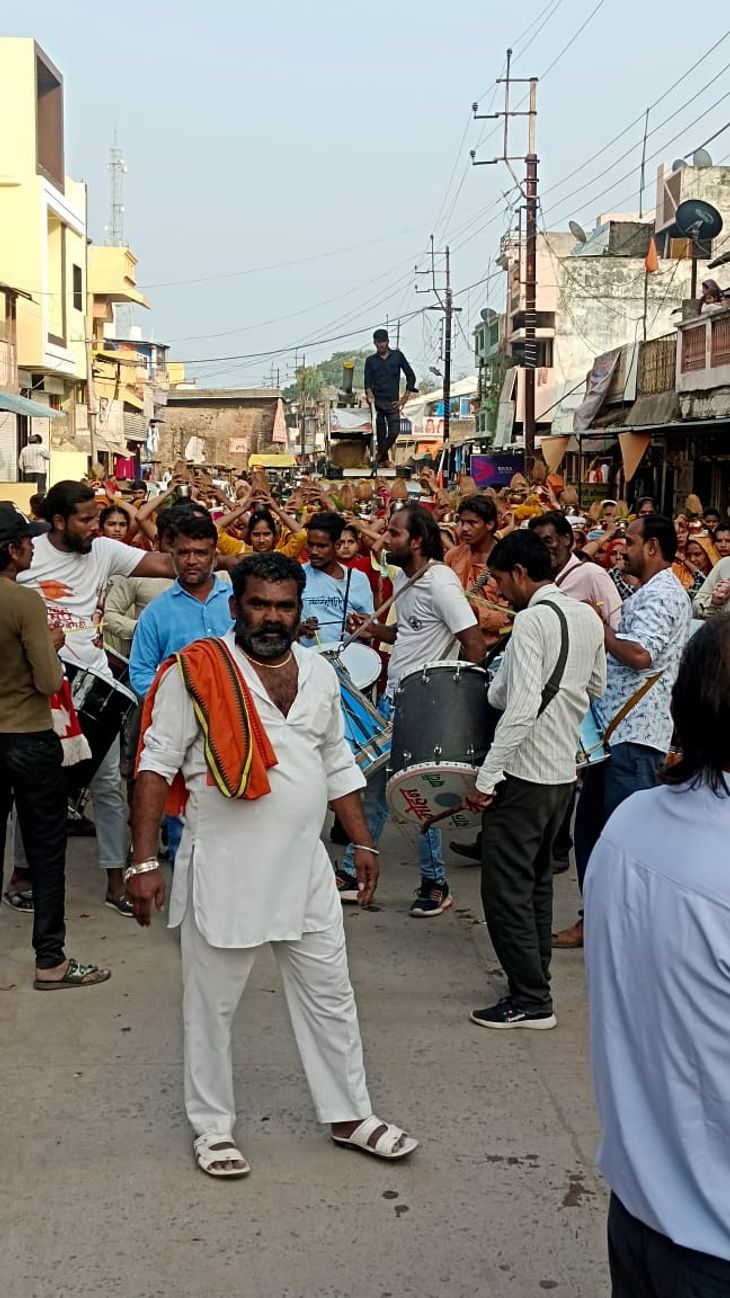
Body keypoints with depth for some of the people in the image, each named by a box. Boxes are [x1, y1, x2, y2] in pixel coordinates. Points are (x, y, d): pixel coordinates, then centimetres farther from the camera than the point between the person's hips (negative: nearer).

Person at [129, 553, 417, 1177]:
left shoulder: (319, 673, 7)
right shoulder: (198, 672, -11)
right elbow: (157, 764, -11)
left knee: (330, 995, 14)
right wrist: (144, 861, -17)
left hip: (305, 866, 5)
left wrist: (363, 844, 14)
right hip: (223, 868, -5)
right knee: (212, 1003, 9)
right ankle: (213, 1125, 27)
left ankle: (349, 1114, 29)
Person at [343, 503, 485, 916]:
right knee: (374, 783, 12)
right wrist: (374, 629, 7)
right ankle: (352, 873, 21)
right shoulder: (404, 578, 9)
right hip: (393, 697, 9)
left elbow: (474, 644, -21)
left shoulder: (440, 581, -19)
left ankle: (436, 883, 15)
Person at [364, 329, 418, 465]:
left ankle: (380, 456, 3)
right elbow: (368, 381, 3)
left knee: (394, 431, -13)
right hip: (377, 402, 0)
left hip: (393, 403, 0)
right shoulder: (371, 360, 10)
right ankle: (383, 459, 9)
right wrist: (370, 395, -20)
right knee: (380, 434, 0)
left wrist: (404, 399, 0)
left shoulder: (397, 356, 8)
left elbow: (411, 376, 7)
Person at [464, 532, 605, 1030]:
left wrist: (485, 779, -22)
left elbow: (521, 710, -25)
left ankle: (530, 1002, 3)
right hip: (565, 771, 9)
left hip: (523, 775, -9)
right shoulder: (588, 616, 6)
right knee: (537, 884, 20)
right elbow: (597, 688, 19)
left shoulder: (532, 620, -19)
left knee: (506, 890, -1)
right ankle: (534, 981, 29)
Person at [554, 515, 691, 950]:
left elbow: (639, 654, -26)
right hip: (617, 729, 11)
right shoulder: (652, 592, 20)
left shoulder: (661, 595, -13)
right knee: (592, 824, 15)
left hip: (635, 734, -11)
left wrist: (600, 626, -11)